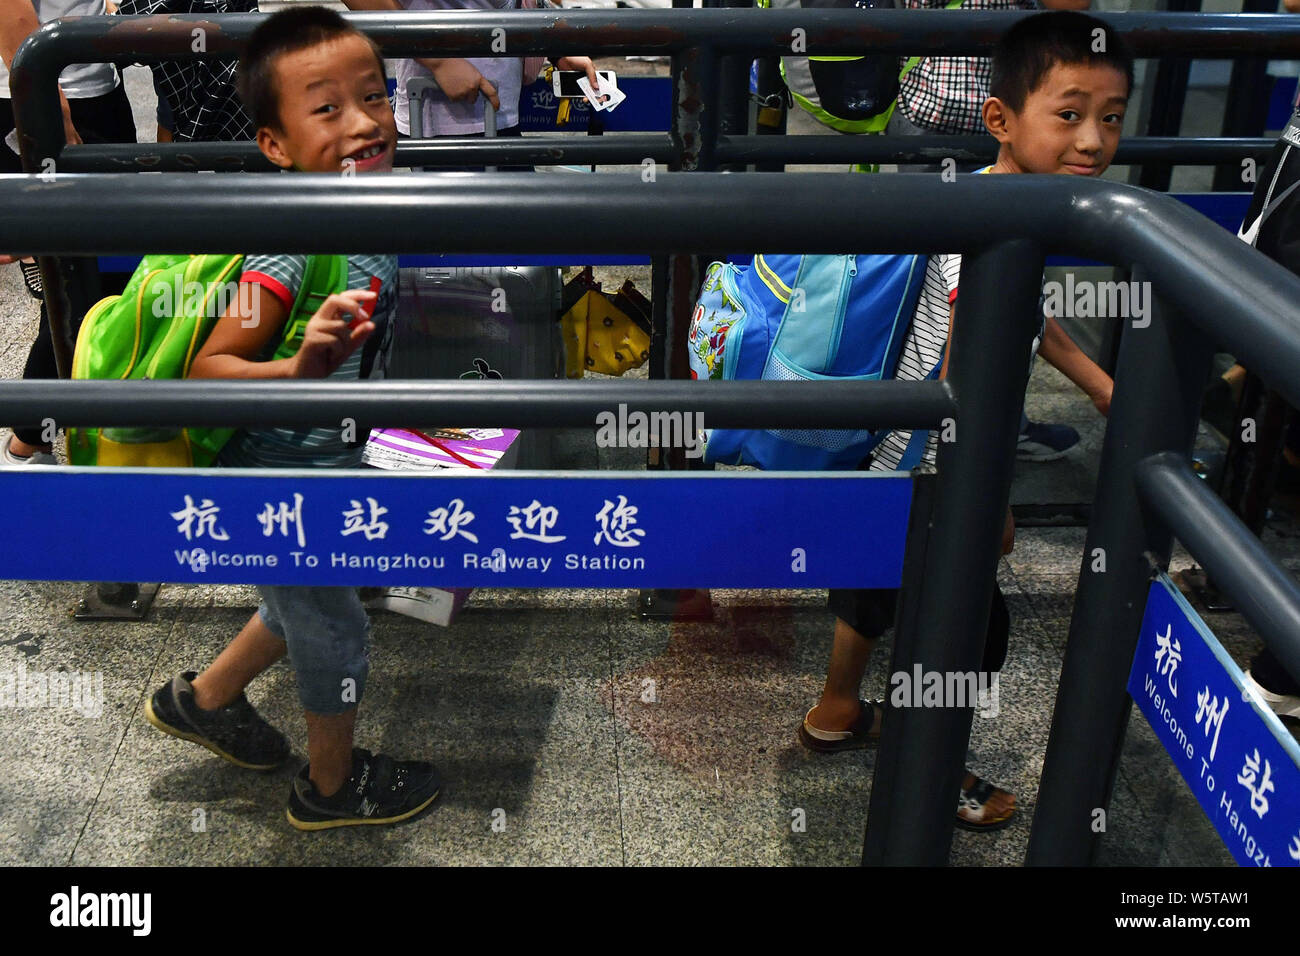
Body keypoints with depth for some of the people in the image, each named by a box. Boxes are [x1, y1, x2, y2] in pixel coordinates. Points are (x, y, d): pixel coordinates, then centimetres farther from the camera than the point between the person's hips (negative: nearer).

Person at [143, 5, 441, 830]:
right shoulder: (295, 247, -32)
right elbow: (209, 369, -33)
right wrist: (300, 369, -48)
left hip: (326, 460, 8)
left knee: (307, 604, 30)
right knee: (335, 634, 14)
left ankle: (203, 699, 53)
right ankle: (333, 787, 40)